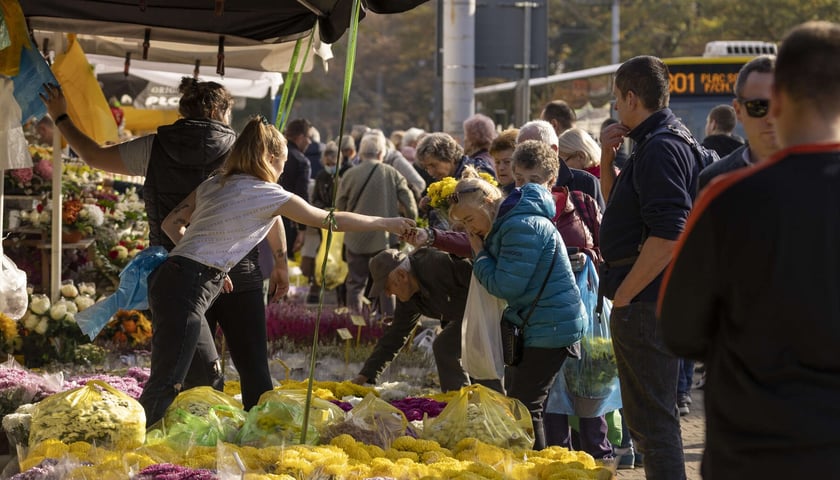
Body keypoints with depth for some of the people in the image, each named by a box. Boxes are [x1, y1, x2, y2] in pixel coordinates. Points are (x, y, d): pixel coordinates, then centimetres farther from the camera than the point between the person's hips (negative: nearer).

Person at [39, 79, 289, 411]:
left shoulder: (154, 149, 2)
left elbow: (94, 156, 11)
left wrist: (61, 119, 25)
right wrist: (280, 262, 6)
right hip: (239, 276, -1)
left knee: (194, 372, 7)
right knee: (253, 367, 5)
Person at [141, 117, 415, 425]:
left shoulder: (213, 184, 16)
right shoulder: (266, 192, -4)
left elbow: (172, 223, 15)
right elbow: (331, 220, 3)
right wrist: (388, 224, 13)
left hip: (173, 276, 9)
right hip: (187, 290, -9)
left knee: (209, 373, 18)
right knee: (166, 383, -11)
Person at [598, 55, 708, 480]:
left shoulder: (661, 149, -17)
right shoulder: (655, 143, 16)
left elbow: (668, 235, -27)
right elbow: (616, 205, 28)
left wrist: (623, 294, -20)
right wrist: (607, 157, 12)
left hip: (644, 304, -11)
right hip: (647, 303, 11)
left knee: (653, 422, -6)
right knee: (647, 418, 19)